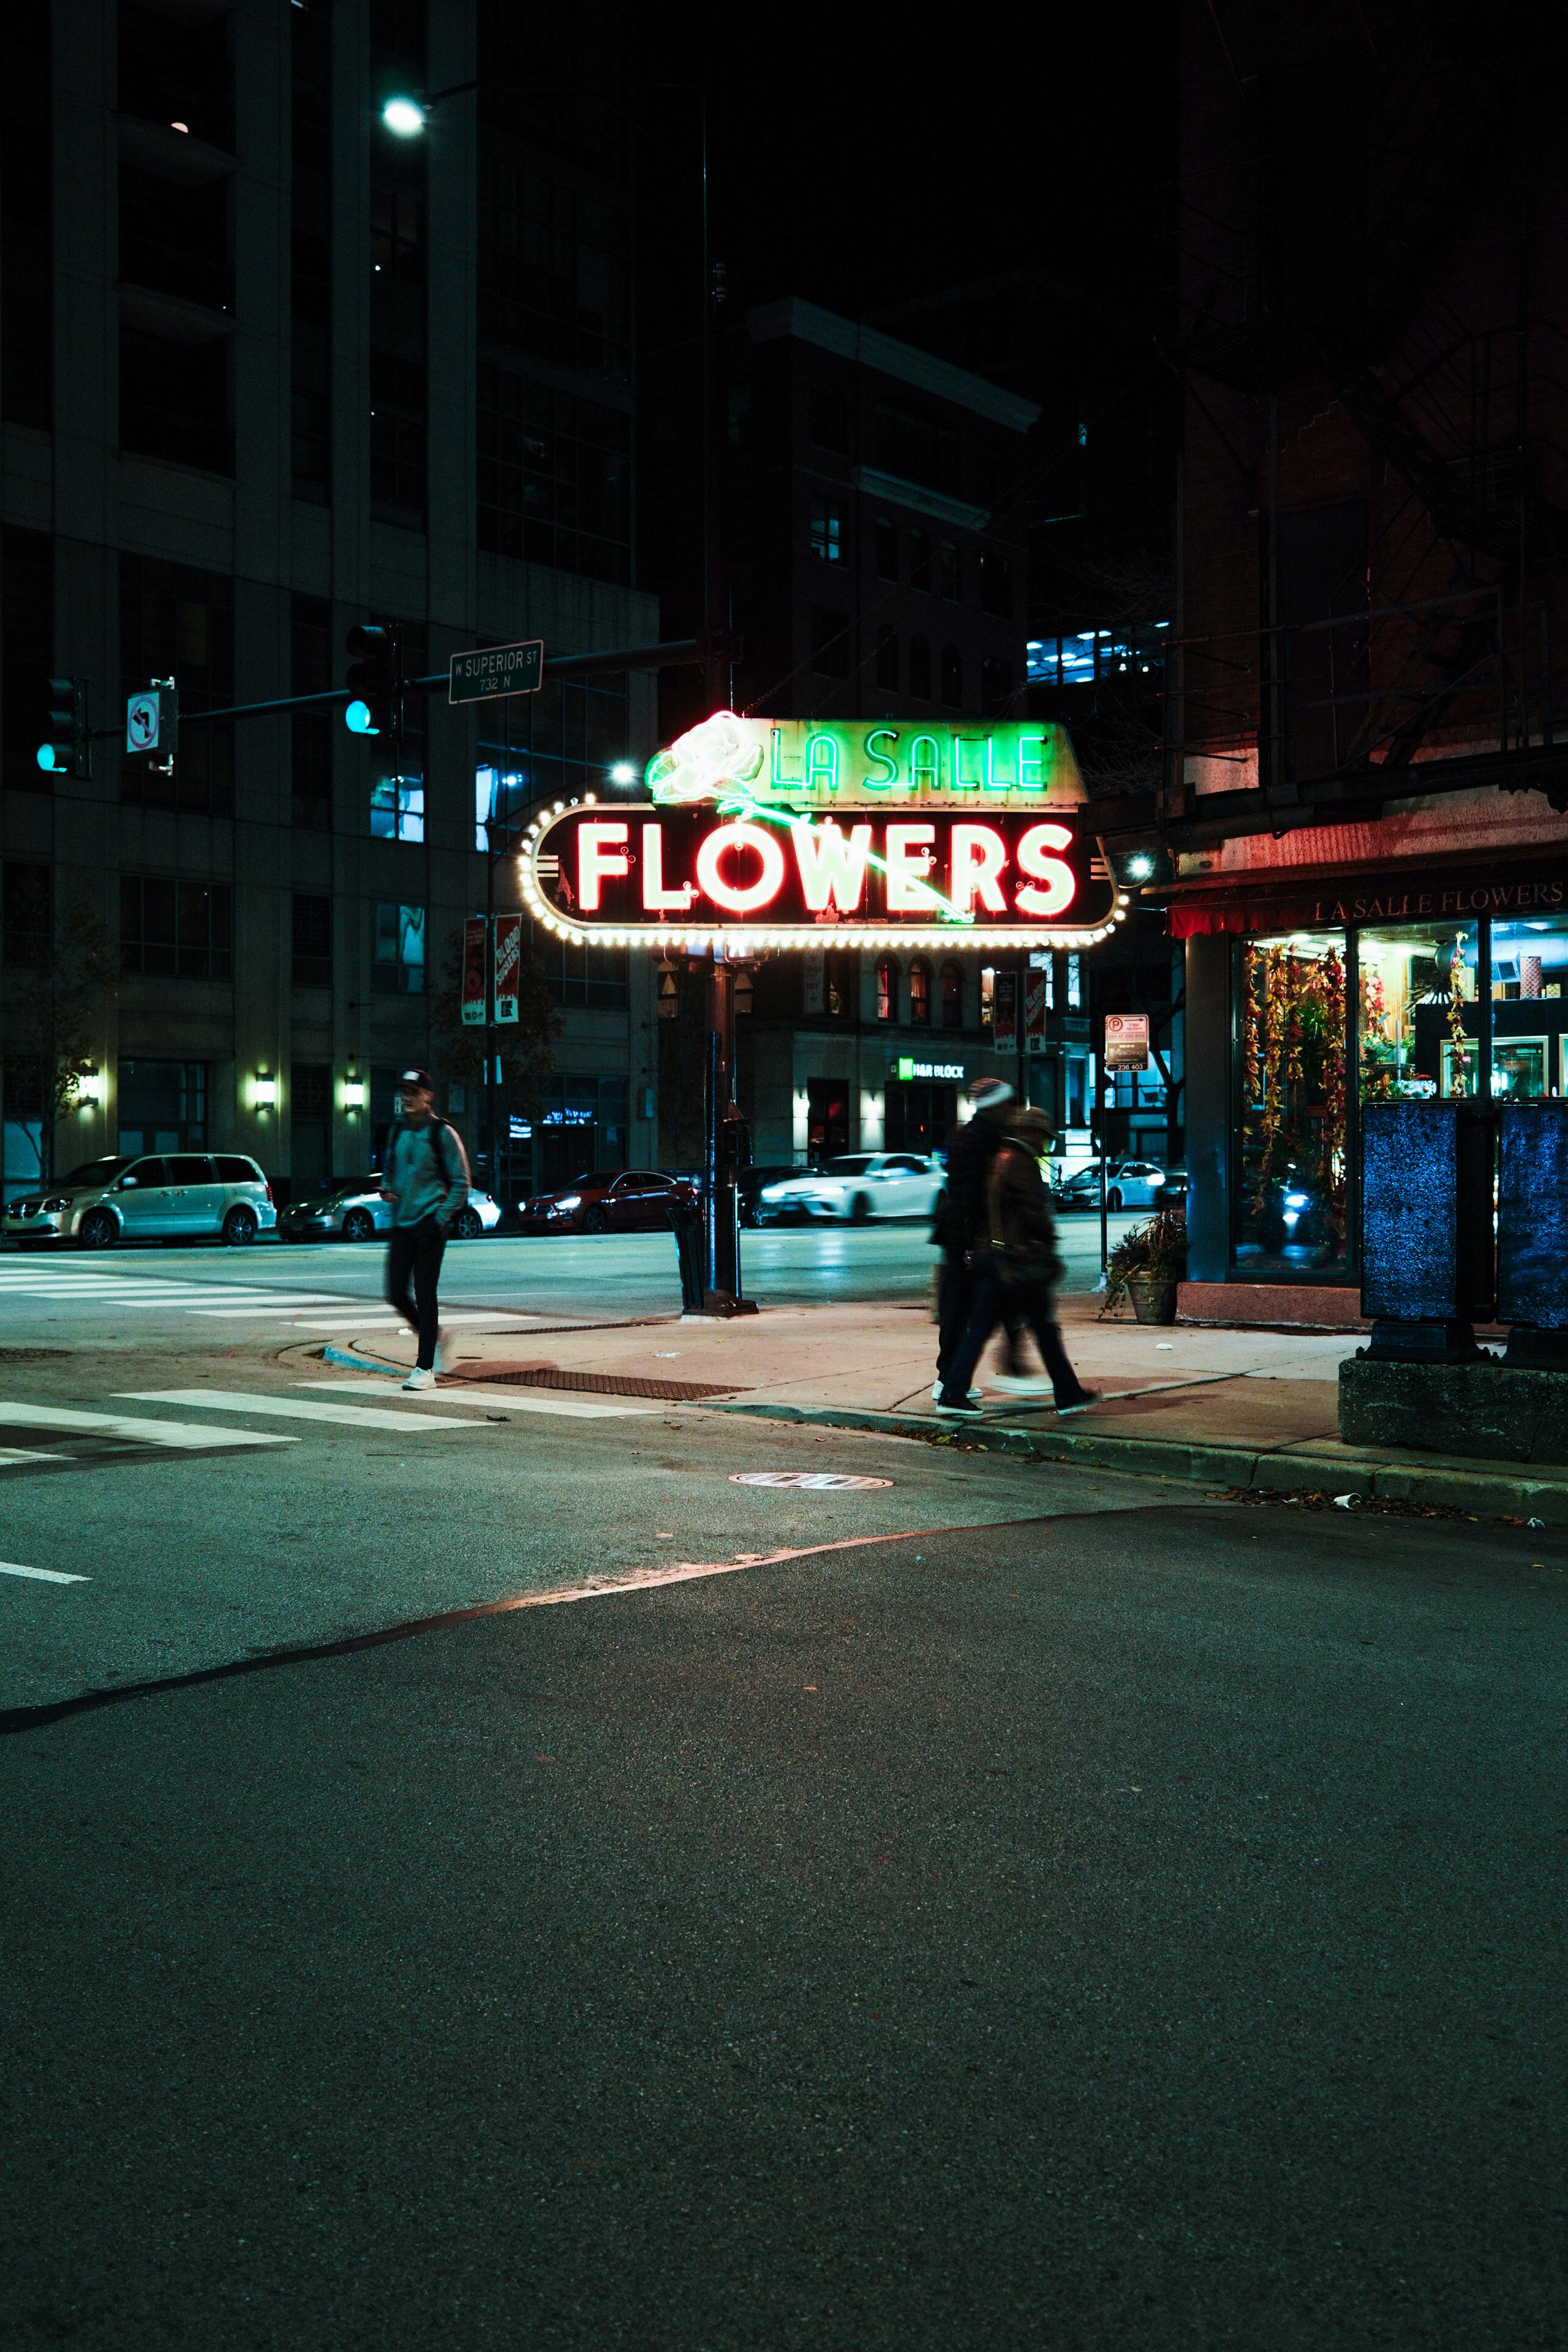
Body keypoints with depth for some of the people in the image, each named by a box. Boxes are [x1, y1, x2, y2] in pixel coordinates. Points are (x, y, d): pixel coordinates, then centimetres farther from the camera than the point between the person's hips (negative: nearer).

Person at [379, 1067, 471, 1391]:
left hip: (430, 1224, -6)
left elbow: (461, 1182, -3)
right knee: (396, 1293, 3)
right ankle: (435, 1338, 27)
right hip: (401, 1224, 6)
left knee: (424, 1293, -5)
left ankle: (425, 1368, 0)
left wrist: (443, 1216, -11)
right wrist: (387, 1189, 5)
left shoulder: (442, 1133, -5)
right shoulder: (397, 1130, 13)